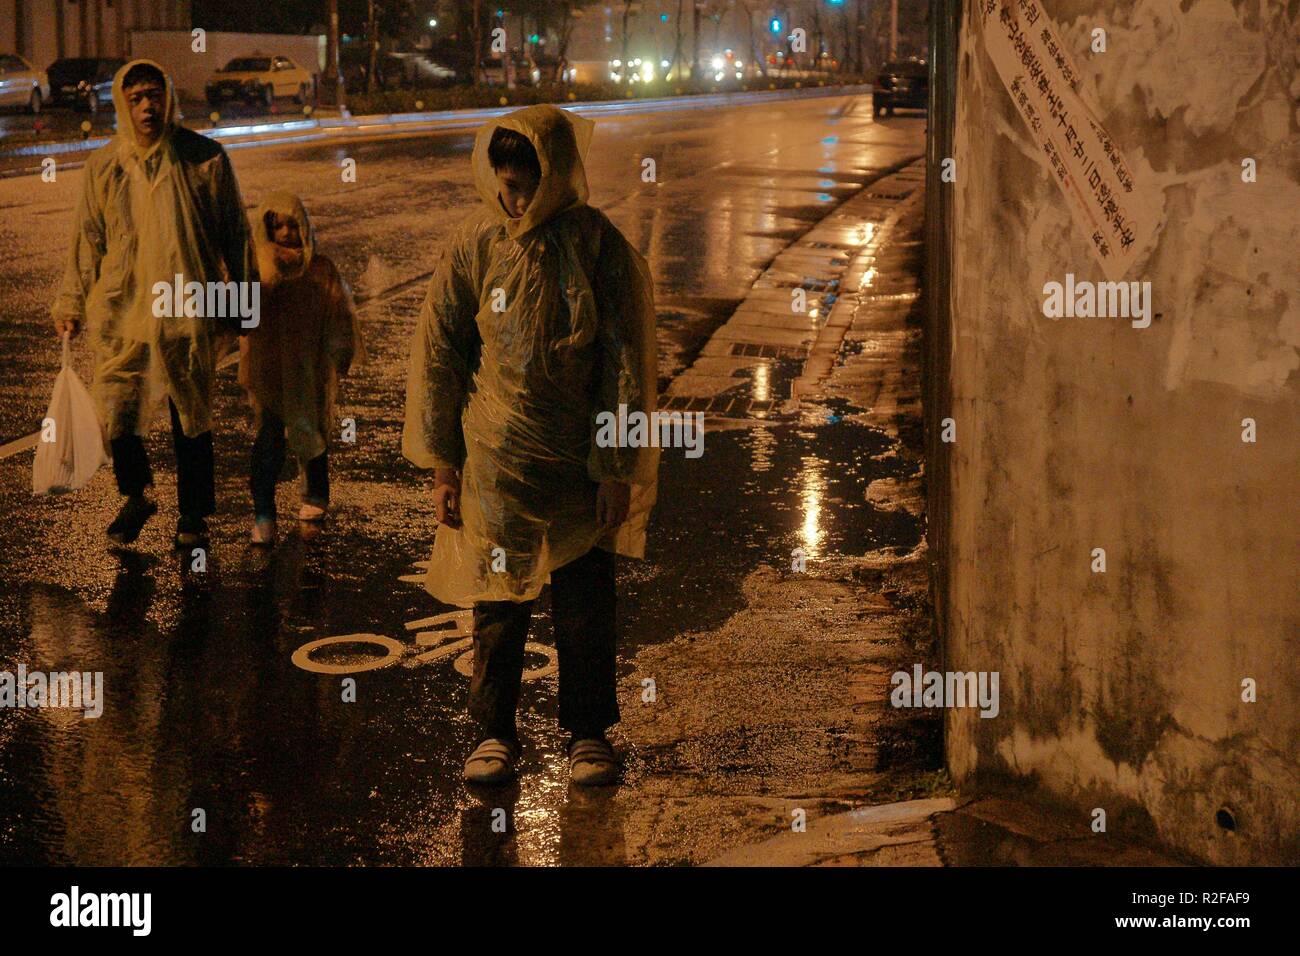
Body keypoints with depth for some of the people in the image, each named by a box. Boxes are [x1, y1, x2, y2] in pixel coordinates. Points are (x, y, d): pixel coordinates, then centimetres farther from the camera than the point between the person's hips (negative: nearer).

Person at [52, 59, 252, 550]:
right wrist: (70, 304, 8)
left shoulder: (205, 159, -5)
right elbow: (86, 238, 10)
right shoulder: (102, 166, 2)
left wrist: (238, 302, 2)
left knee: (192, 416, 7)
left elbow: (234, 234, 1)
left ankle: (193, 514, 25)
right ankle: (136, 496, 30)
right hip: (121, 308, 2)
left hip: (188, 312, -2)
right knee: (115, 412, 3)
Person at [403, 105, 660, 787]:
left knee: (586, 603, 7)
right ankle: (494, 733, 24)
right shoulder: (475, 245, -4)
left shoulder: (598, 246, -7)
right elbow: (438, 353, 2)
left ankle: (588, 733, 22)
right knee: (497, 602, 9)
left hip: (581, 466, -1)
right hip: (494, 461, 1)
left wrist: (619, 469, -6)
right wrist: (442, 464, 1)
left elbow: (626, 363, -5)